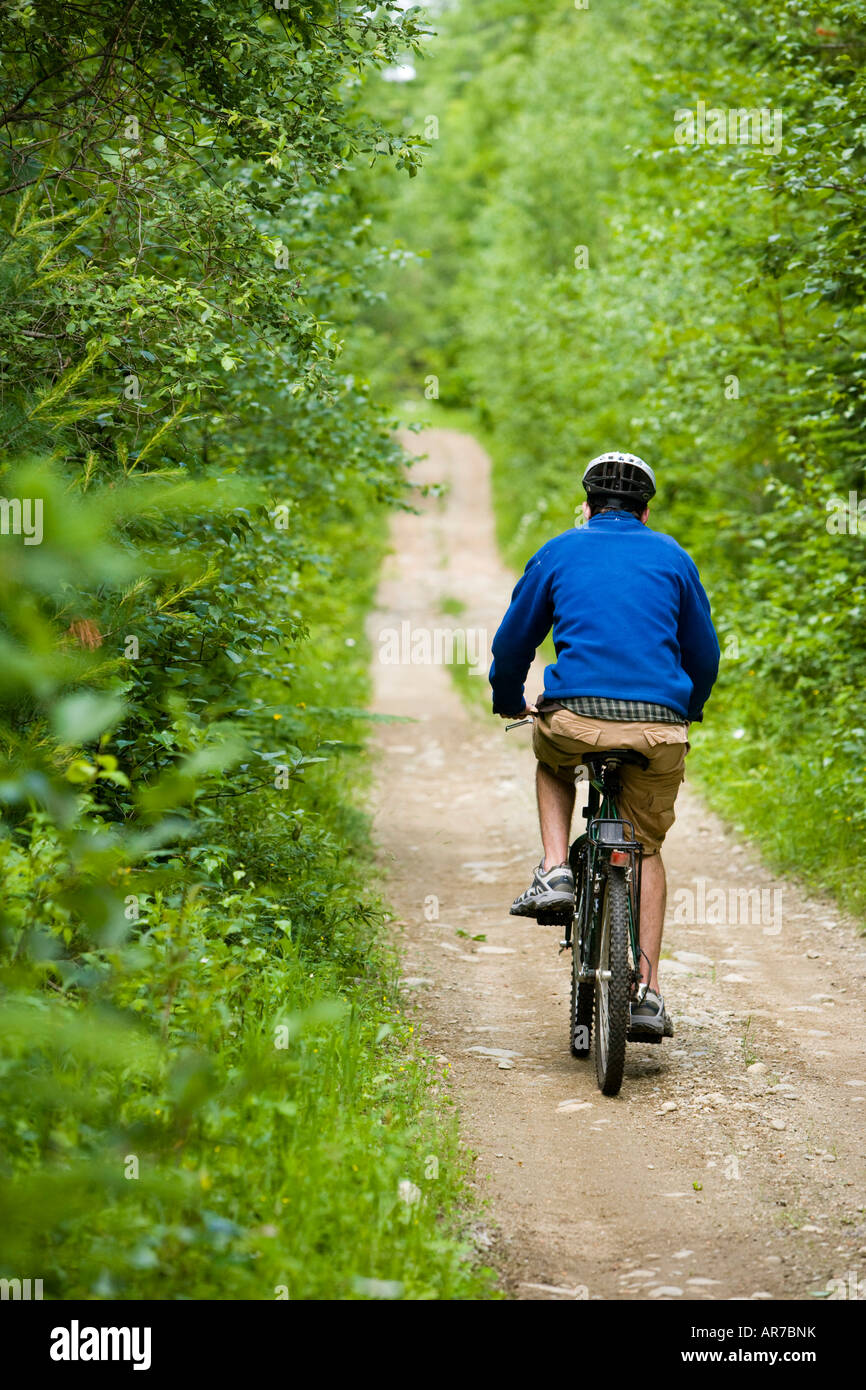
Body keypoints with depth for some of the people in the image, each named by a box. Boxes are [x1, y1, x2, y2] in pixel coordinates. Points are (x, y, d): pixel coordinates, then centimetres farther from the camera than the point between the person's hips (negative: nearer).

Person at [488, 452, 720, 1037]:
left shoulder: (559, 552, 13)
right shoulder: (672, 556, 15)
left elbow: (512, 642, 18)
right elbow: (704, 653, 20)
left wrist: (510, 702, 37)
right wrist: (688, 711, 39)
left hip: (576, 716, -1)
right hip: (659, 725, 1)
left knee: (551, 759, 35)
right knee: (648, 847, 18)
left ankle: (556, 871, 13)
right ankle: (648, 991, 11)